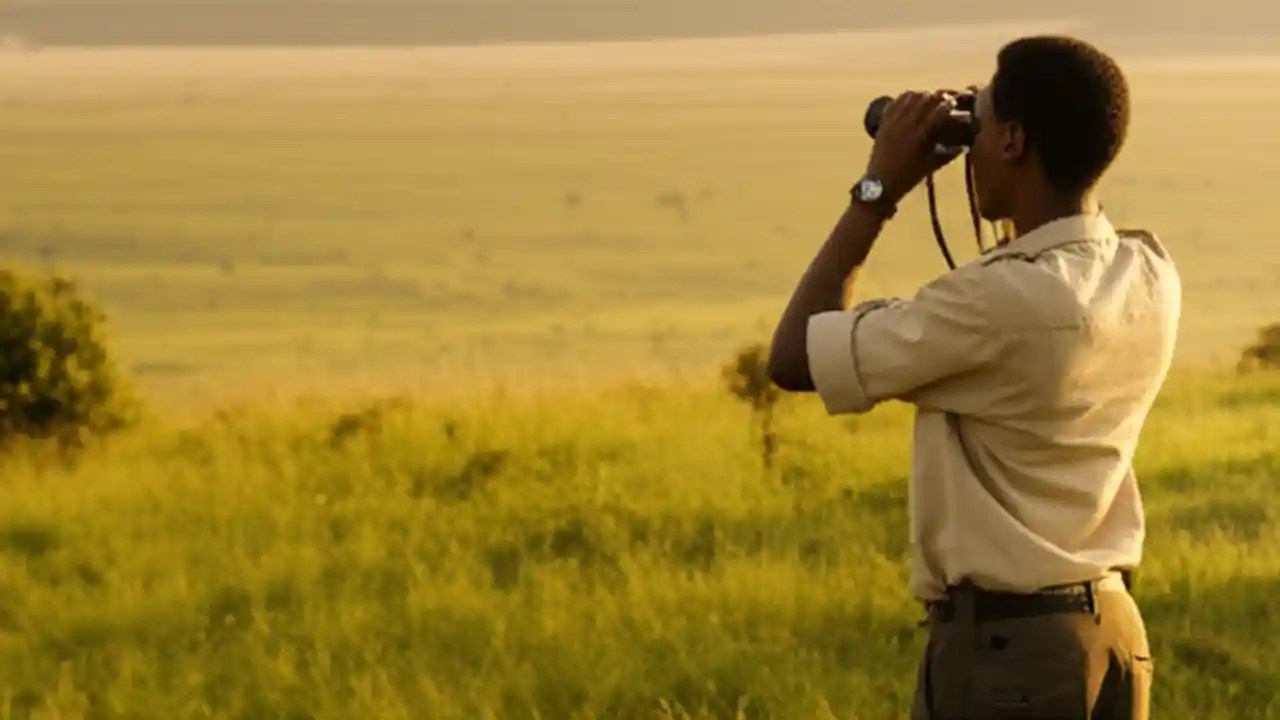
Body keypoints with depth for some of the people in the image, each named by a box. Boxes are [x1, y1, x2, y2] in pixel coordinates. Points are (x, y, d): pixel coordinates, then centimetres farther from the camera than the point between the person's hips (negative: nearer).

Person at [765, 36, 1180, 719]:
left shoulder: (997, 301, -20)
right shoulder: (1151, 279, 4)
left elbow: (793, 358, -10)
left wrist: (876, 191, -4)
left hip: (1003, 639, -8)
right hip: (1115, 628, 8)